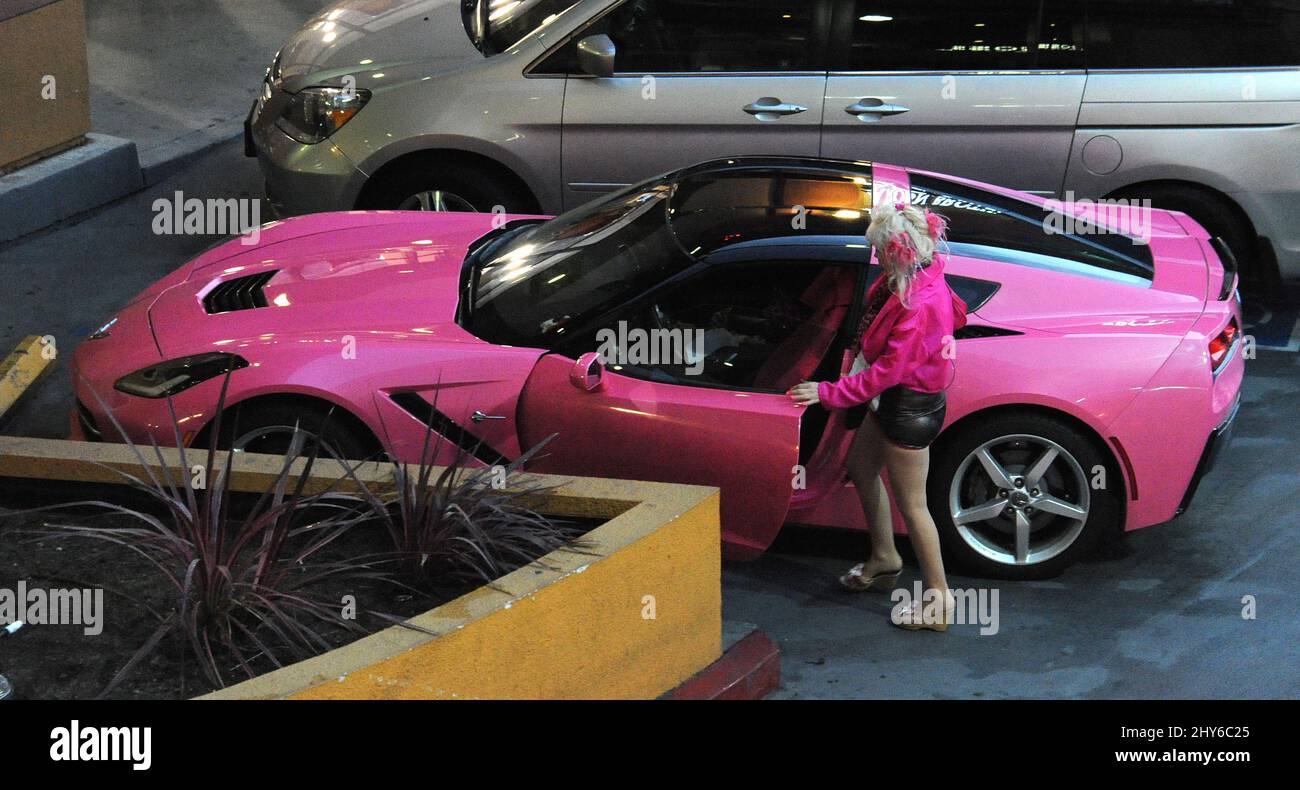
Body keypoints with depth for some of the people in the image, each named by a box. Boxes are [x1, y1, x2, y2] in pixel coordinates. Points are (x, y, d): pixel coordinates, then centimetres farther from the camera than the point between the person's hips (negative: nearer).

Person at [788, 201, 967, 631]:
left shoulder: (919, 306, -32)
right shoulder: (919, 276, -3)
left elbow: (887, 370, -29)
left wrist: (829, 393, -23)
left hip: (911, 408, -11)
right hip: (892, 399, 11)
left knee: (911, 504, 1)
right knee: (861, 468, 26)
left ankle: (938, 599, 13)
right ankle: (884, 560, 44)